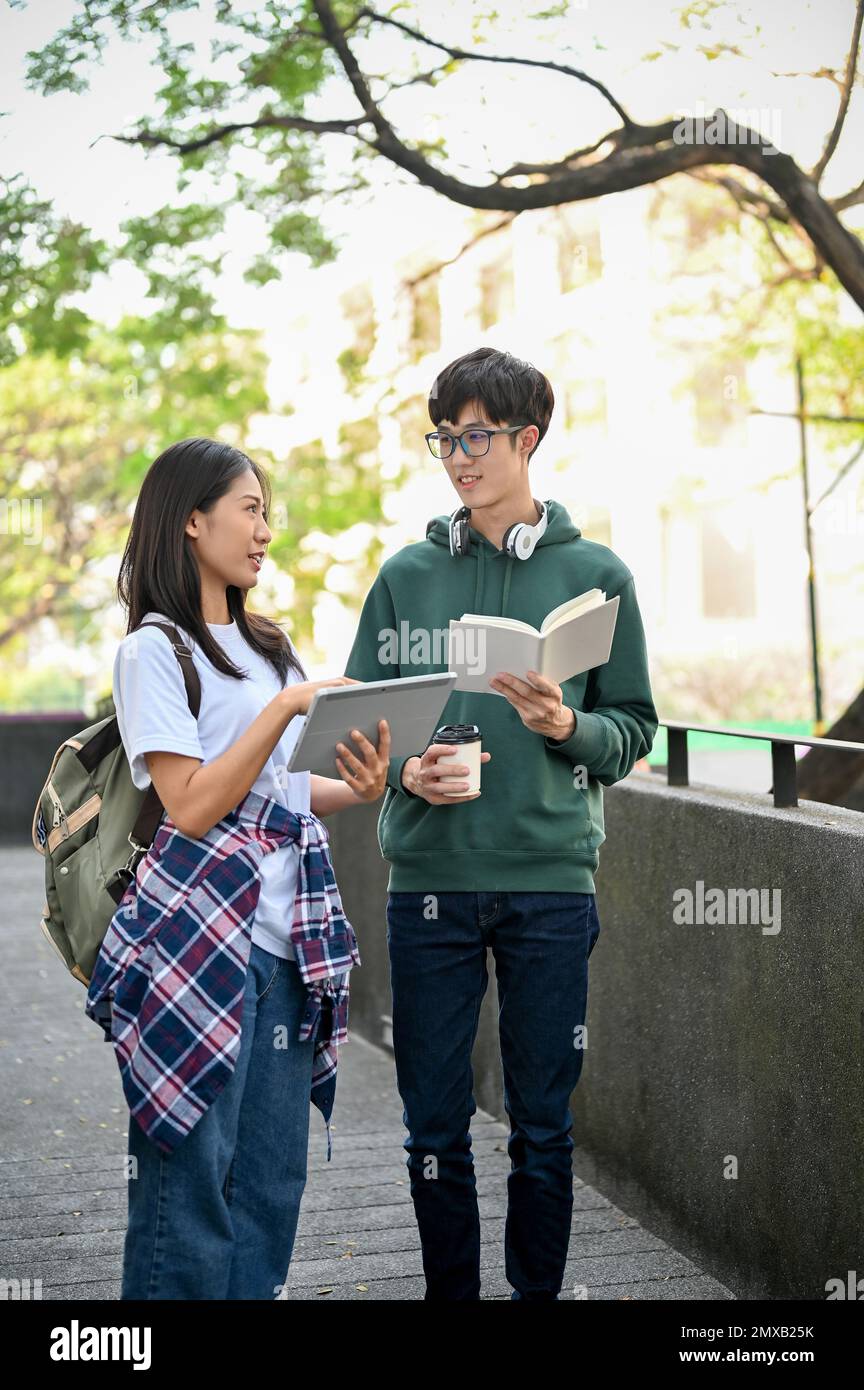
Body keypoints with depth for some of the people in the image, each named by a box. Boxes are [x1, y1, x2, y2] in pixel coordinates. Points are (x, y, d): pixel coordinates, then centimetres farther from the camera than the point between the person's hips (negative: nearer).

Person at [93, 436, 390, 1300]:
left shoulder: (266, 647, 18)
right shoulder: (154, 650, -5)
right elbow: (191, 807, -14)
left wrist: (359, 791, 2)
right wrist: (285, 708, -15)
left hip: (283, 945, 7)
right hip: (197, 947, -7)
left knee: (271, 1182, 9)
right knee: (190, 1182, -3)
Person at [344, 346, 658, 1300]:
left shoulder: (594, 575, 4)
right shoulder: (407, 575, 8)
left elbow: (633, 729, 4)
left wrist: (568, 728, -17)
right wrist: (402, 769, -11)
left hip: (550, 876, -1)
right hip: (428, 876, 2)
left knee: (542, 1130, 6)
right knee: (434, 1129, 7)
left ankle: (537, 1292, 21)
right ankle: (450, 1295, 22)